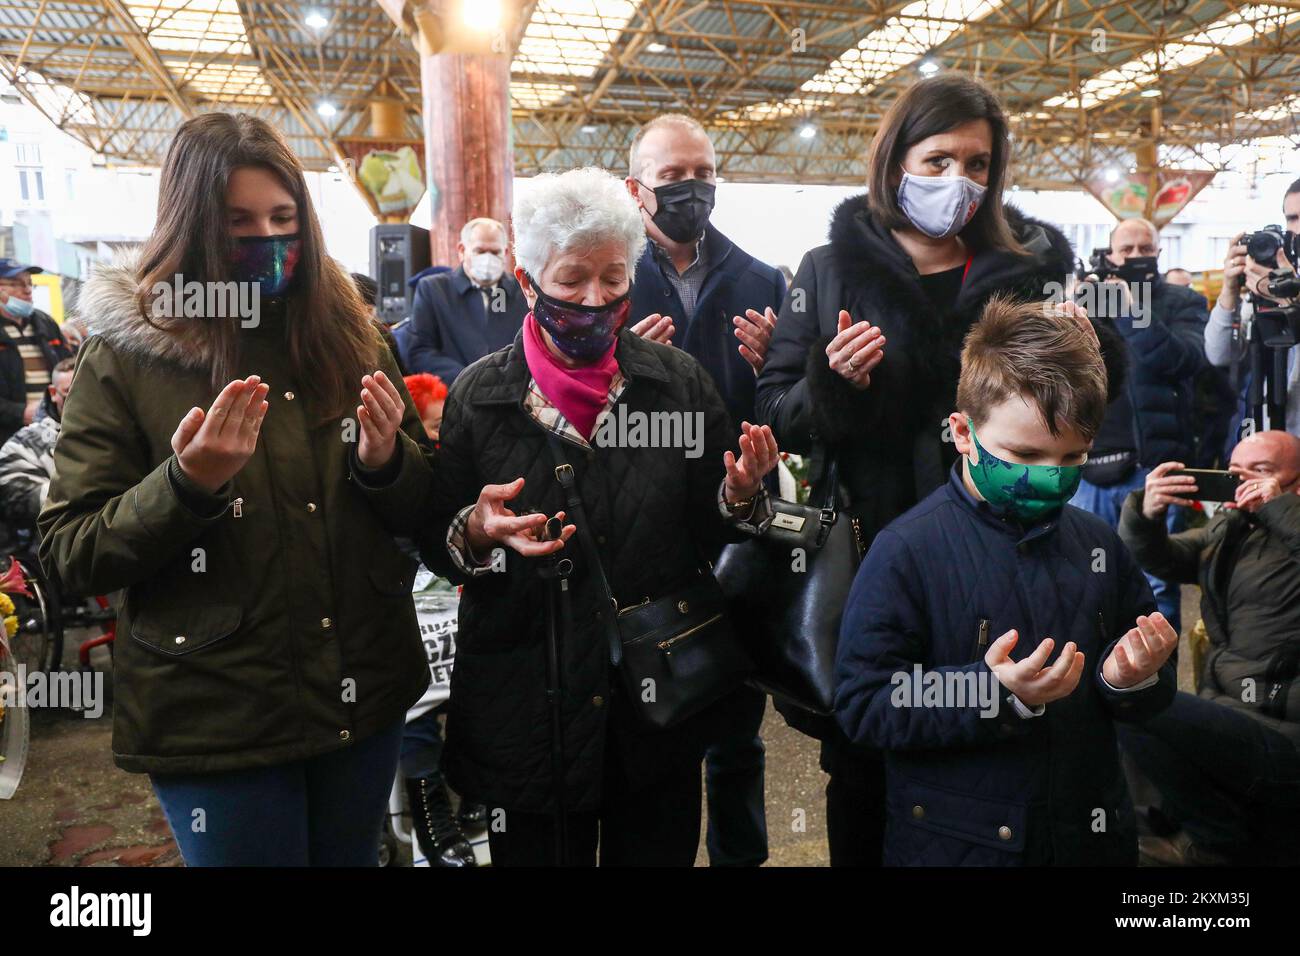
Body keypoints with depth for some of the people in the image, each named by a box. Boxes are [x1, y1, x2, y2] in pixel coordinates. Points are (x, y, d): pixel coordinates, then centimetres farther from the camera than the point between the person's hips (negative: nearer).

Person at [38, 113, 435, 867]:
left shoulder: (348, 336, 2)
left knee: (351, 853, 20)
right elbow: (69, 558, -6)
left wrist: (386, 461, -16)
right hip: (217, 719, -3)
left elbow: (425, 512, 6)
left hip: (365, 695, 4)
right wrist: (187, 485, -23)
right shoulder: (125, 357, -5)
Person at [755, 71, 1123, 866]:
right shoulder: (831, 269, 1)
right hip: (868, 558, -1)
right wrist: (831, 383, -19)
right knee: (863, 773, 11)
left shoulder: (1028, 266, 5)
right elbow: (774, 416, 0)